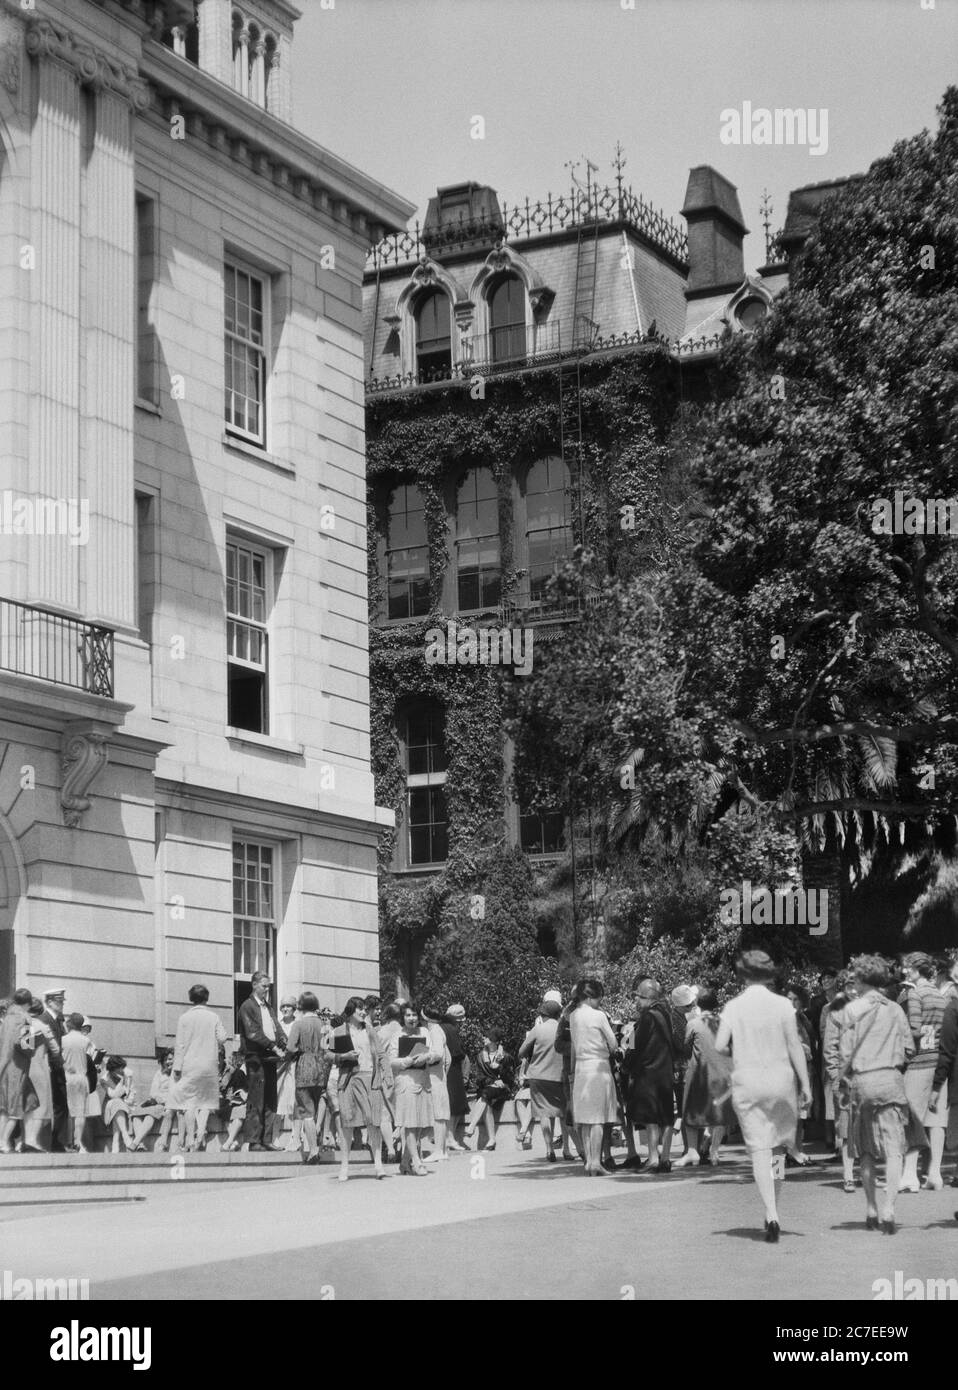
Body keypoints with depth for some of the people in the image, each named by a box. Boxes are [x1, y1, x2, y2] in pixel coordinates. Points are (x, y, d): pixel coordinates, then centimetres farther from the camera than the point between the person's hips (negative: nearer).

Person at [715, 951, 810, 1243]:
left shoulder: (733, 1007, -4)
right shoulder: (782, 1005, -4)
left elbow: (719, 1046, -9)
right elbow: (795, 1047, -5)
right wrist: (805, 1084, 0)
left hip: (746, 1082, -1)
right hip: (781, 1080, 1)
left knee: (759, 1149, -1)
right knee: (778, 1144, 16)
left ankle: (772, 1215, -12)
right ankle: (773, 1210, 18)